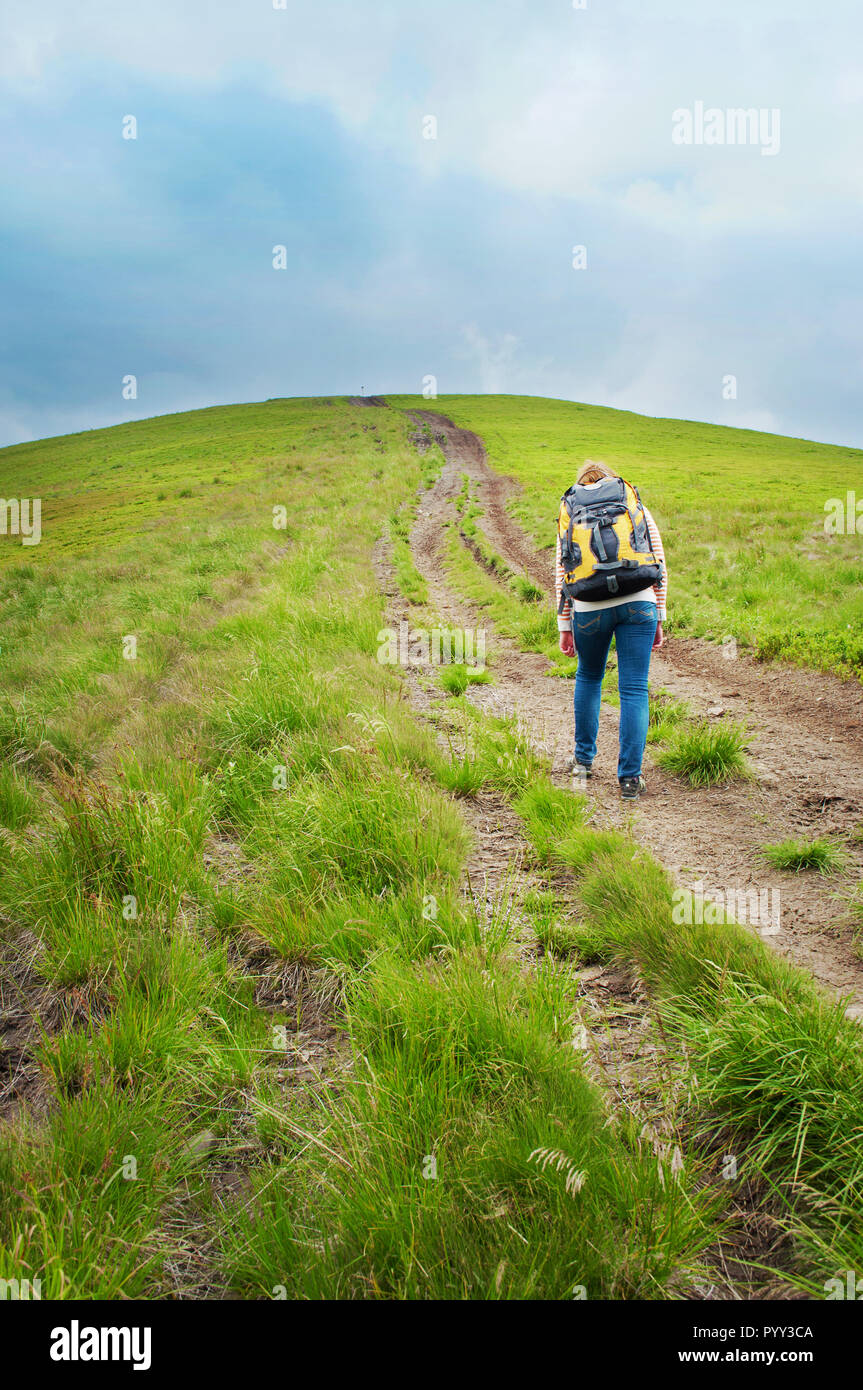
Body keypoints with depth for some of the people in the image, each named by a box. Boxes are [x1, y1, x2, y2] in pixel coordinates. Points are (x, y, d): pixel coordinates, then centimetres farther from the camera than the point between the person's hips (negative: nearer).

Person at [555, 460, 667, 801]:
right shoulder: (637, 509, 15)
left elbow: (562, 575, 8)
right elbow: (658, 565, 10)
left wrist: (564, 627, 12)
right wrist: (658, 617, 14)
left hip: (590, 608, 1)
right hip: (638, 604, 0)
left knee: (588, 678, 23)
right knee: (634, 689, 4)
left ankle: (584, 760, 31)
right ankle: (630, 777, 3)